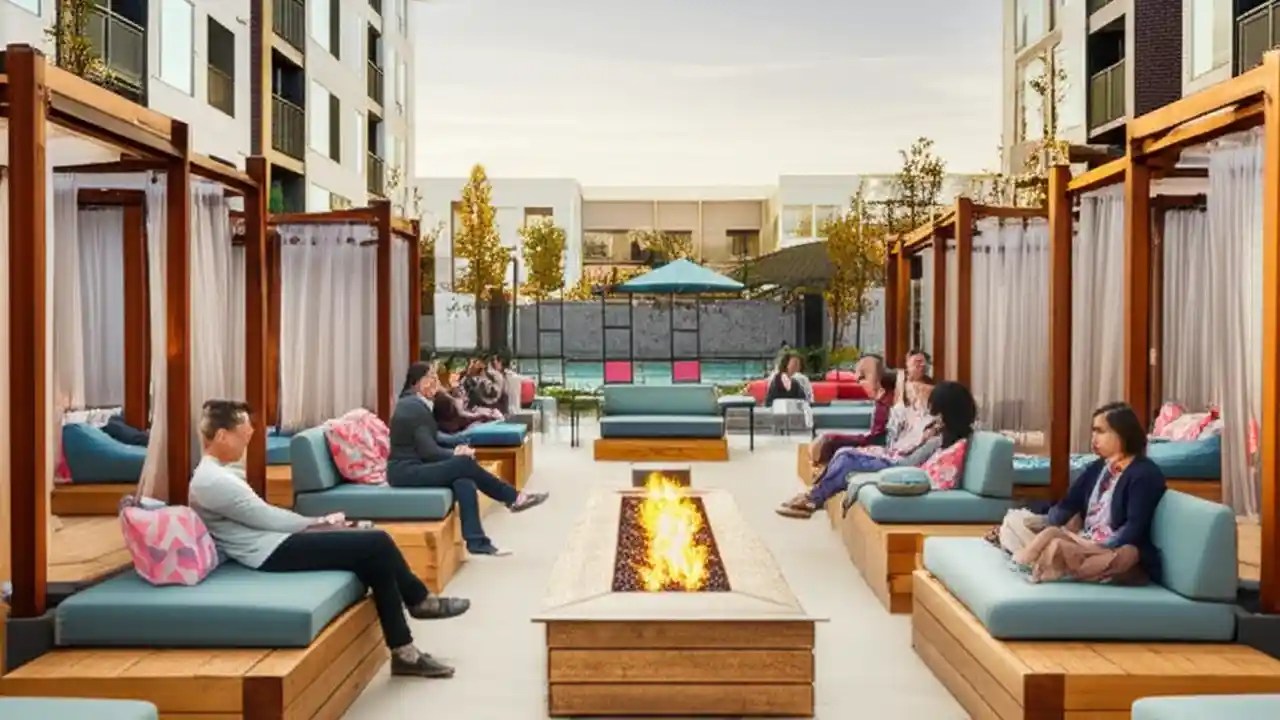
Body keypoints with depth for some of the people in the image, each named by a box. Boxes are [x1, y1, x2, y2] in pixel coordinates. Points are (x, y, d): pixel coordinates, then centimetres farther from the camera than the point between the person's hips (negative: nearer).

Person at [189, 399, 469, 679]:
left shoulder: (220, 472, 16)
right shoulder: (214, 481, -17)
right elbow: (269, 518, -14)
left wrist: (317, 522, 6)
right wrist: (319, 522, -1)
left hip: (275, 542, 11)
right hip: (271, 553, -11)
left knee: (375, 551, 1)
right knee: (377, 544, -15)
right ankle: (420, 600, 6)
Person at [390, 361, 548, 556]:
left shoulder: (414, 403, 14)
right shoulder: (414, 407, -16)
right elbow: (428, 451, -20)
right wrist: (455, 455, -6)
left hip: (412, 467, 10)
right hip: (405, 471, -10)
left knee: (463, 482, -13)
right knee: (465, 464, -20)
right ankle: (514, 498, -8)